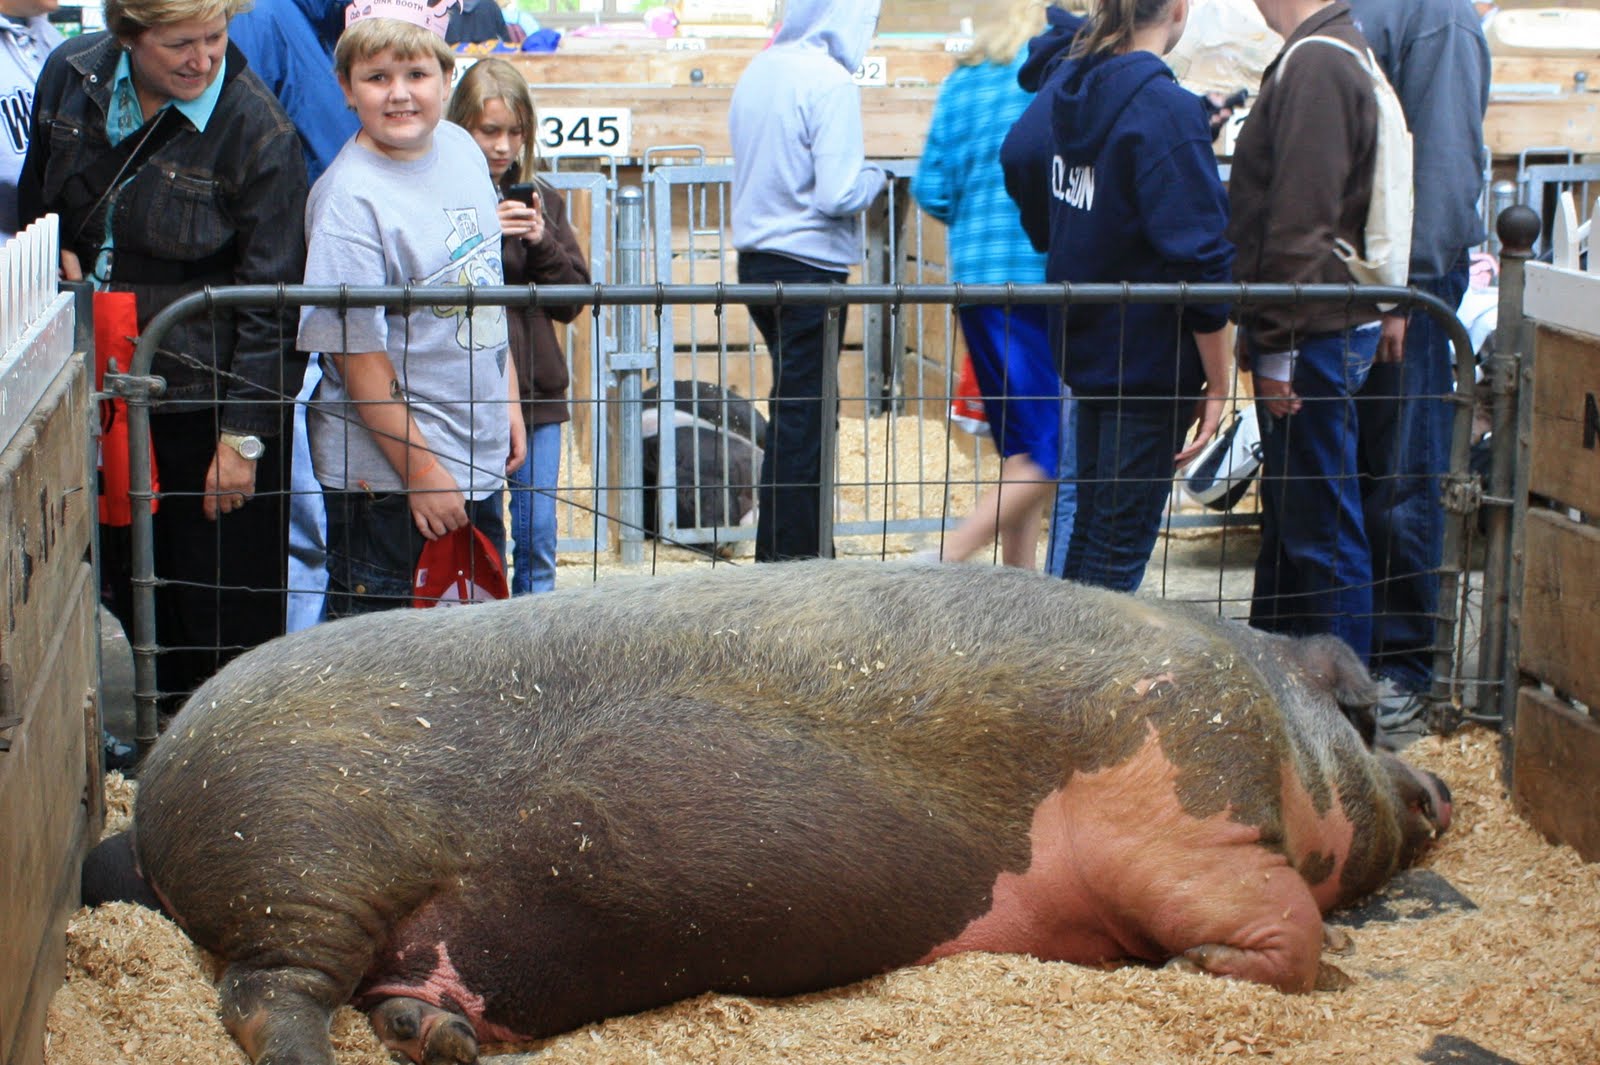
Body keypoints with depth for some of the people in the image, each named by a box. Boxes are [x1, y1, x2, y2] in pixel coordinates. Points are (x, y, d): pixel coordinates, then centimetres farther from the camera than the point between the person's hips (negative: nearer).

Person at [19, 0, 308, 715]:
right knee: (128, 578, 14)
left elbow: (271, 298, -13)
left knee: (227, 597, 1)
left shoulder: (258, 130, -16)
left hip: (207, 394, -5)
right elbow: (35, 203, 19)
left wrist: (243, 434, -15)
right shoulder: (71, 77, 0)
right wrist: (60, 263, -1)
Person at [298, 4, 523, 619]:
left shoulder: (462, 149, 4)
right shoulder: (350, 199, -19)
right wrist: (420, 473, -17)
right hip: (384, 475, -7)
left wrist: (507, 400, 15)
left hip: (478, 458, 7)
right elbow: (359, 355, -19)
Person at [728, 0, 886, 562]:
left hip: (756, 260, 8)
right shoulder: (830, 81, -16)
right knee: (803, 421, -2)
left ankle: (808, 555, 26)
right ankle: (791, 562, 2)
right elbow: (839, 195, -21)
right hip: (810, 268, -8)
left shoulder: (757, 71, 9)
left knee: (797, 414, 18)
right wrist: (873, 176, 0)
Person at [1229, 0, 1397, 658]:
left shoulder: (1315, 65, -18)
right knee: (1287, 520, 19)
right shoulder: (1337, 54, 14)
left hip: (1314, 334, -10)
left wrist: (1278, 348, -19)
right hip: (1333, 325, 10)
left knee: (1321, 533, -2)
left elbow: (1302, 222, -22)